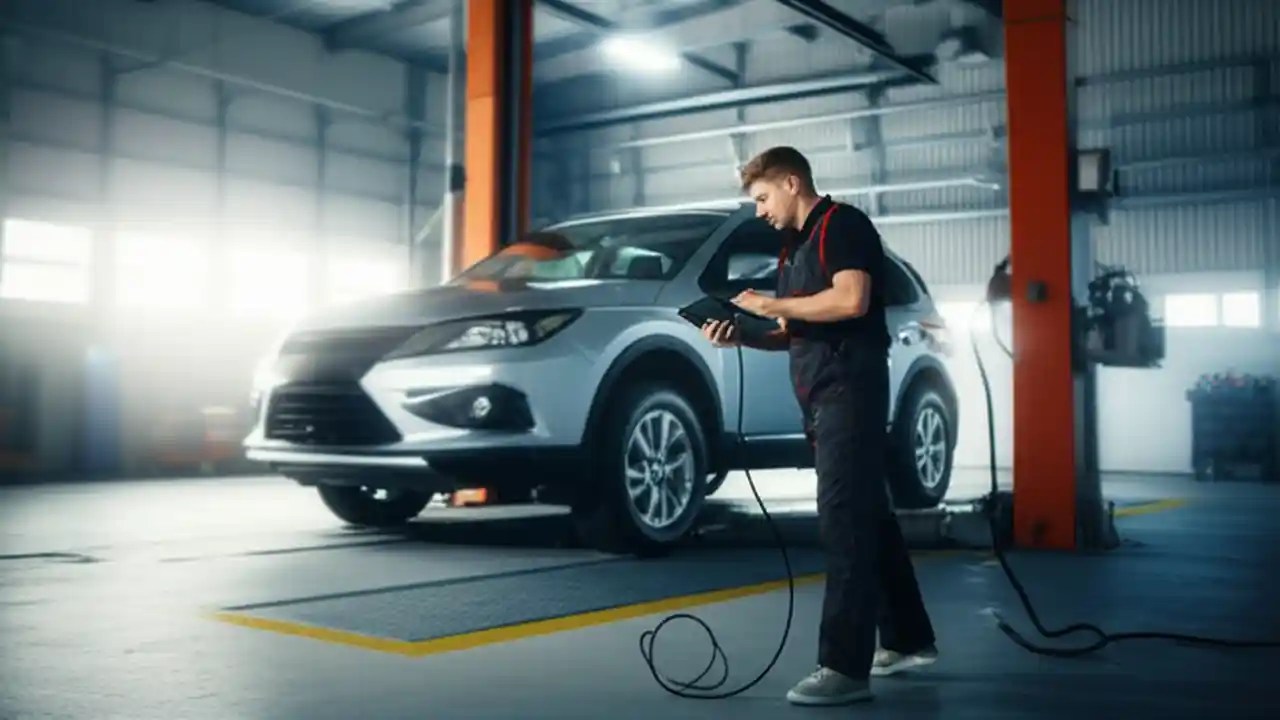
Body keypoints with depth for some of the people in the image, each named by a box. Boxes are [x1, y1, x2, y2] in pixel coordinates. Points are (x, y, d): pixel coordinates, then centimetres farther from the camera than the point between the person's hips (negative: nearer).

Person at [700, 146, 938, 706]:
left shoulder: (843, 224, -6)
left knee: (845, 522, -11)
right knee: (868, 518, 14)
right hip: (821, 397, 10)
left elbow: (852, 300, -22)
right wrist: (741, 336, 3)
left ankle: (845, 668, -10)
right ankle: (907, 640, 25)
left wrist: (769, 304, -15)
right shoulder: (794, 246, 21)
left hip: (850, 390, -10)